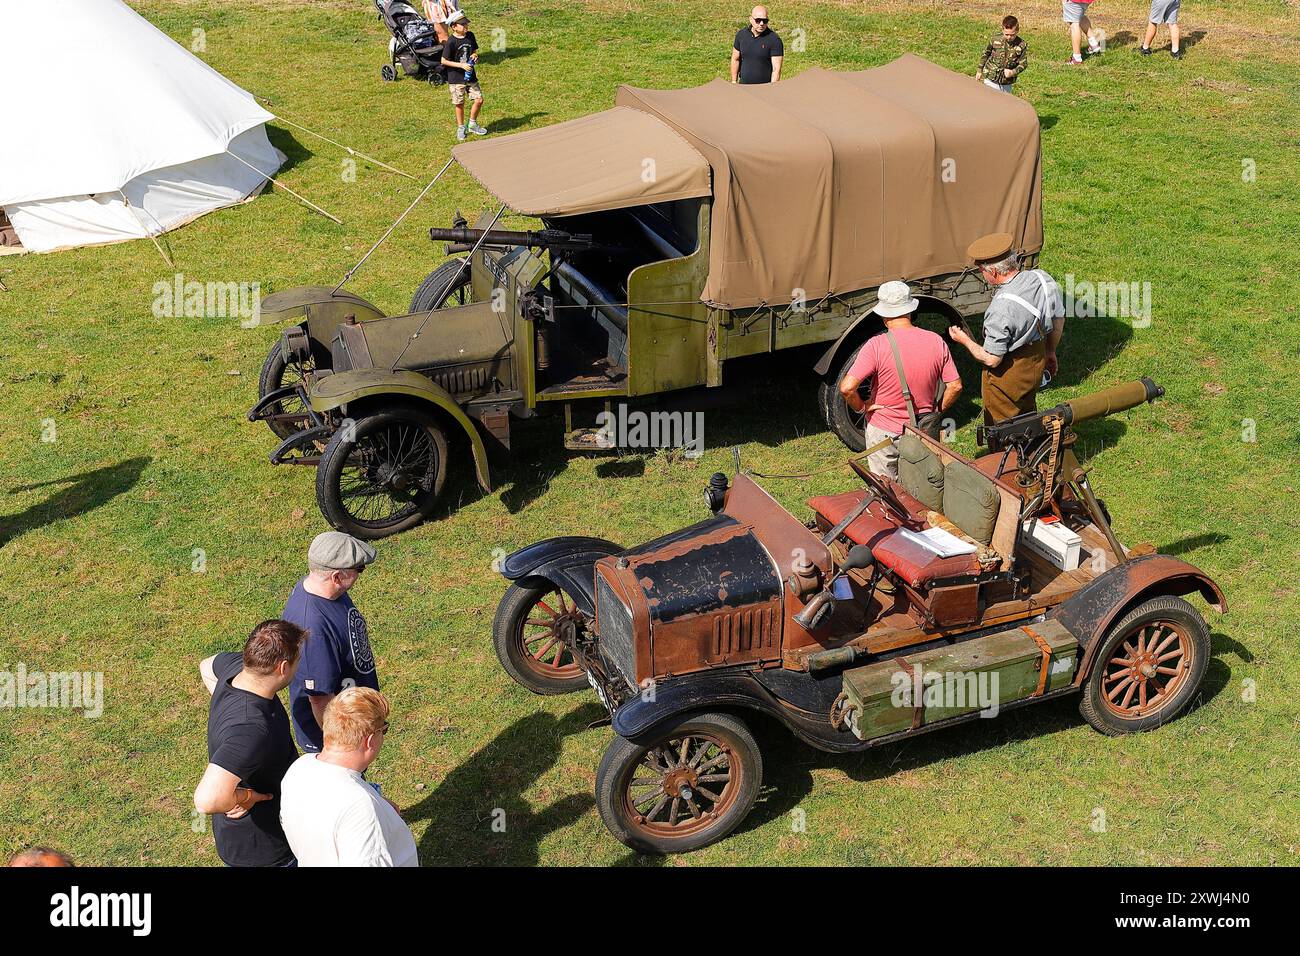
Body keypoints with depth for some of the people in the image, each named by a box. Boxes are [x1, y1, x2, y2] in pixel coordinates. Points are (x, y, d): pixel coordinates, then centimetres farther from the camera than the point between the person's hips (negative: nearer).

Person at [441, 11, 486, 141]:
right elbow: (444, 61, -15)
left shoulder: (470, 36, 0)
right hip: (456, 78, -5)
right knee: (459, 104, 6)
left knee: (479, 99, 4)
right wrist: (461, 65, -20)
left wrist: (475, 55, -8)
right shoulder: (451, 42, -18)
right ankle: (461, 128, 24)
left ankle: (472, 124, 24)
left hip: (470, 75, 5)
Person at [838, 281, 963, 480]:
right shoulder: (936, 342, -9)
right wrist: (938, 410, 10)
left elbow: (847, 387, -28)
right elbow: (955, 386, -5)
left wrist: (861, 407, -9)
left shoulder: (877, 346, -21)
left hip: (884, 432, -3)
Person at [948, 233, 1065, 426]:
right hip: (1037, 364, 8)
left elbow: (991, 359, -27)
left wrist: (964, 340, -9)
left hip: (1007, 376, -8)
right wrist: (1050, 351, 21)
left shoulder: (1001, 308, -35)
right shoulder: (1042, 278, -12)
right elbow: (1059, 318, 5)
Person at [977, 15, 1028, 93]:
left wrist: (1013, 72, -26)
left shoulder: (1022, 45, -12)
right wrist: (980, 70, 11)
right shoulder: (996, 38, -10)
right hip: (990, 80, -1)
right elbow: (986, 54, 5)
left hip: (1007, 84, 1)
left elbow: (1023, 63, -6)